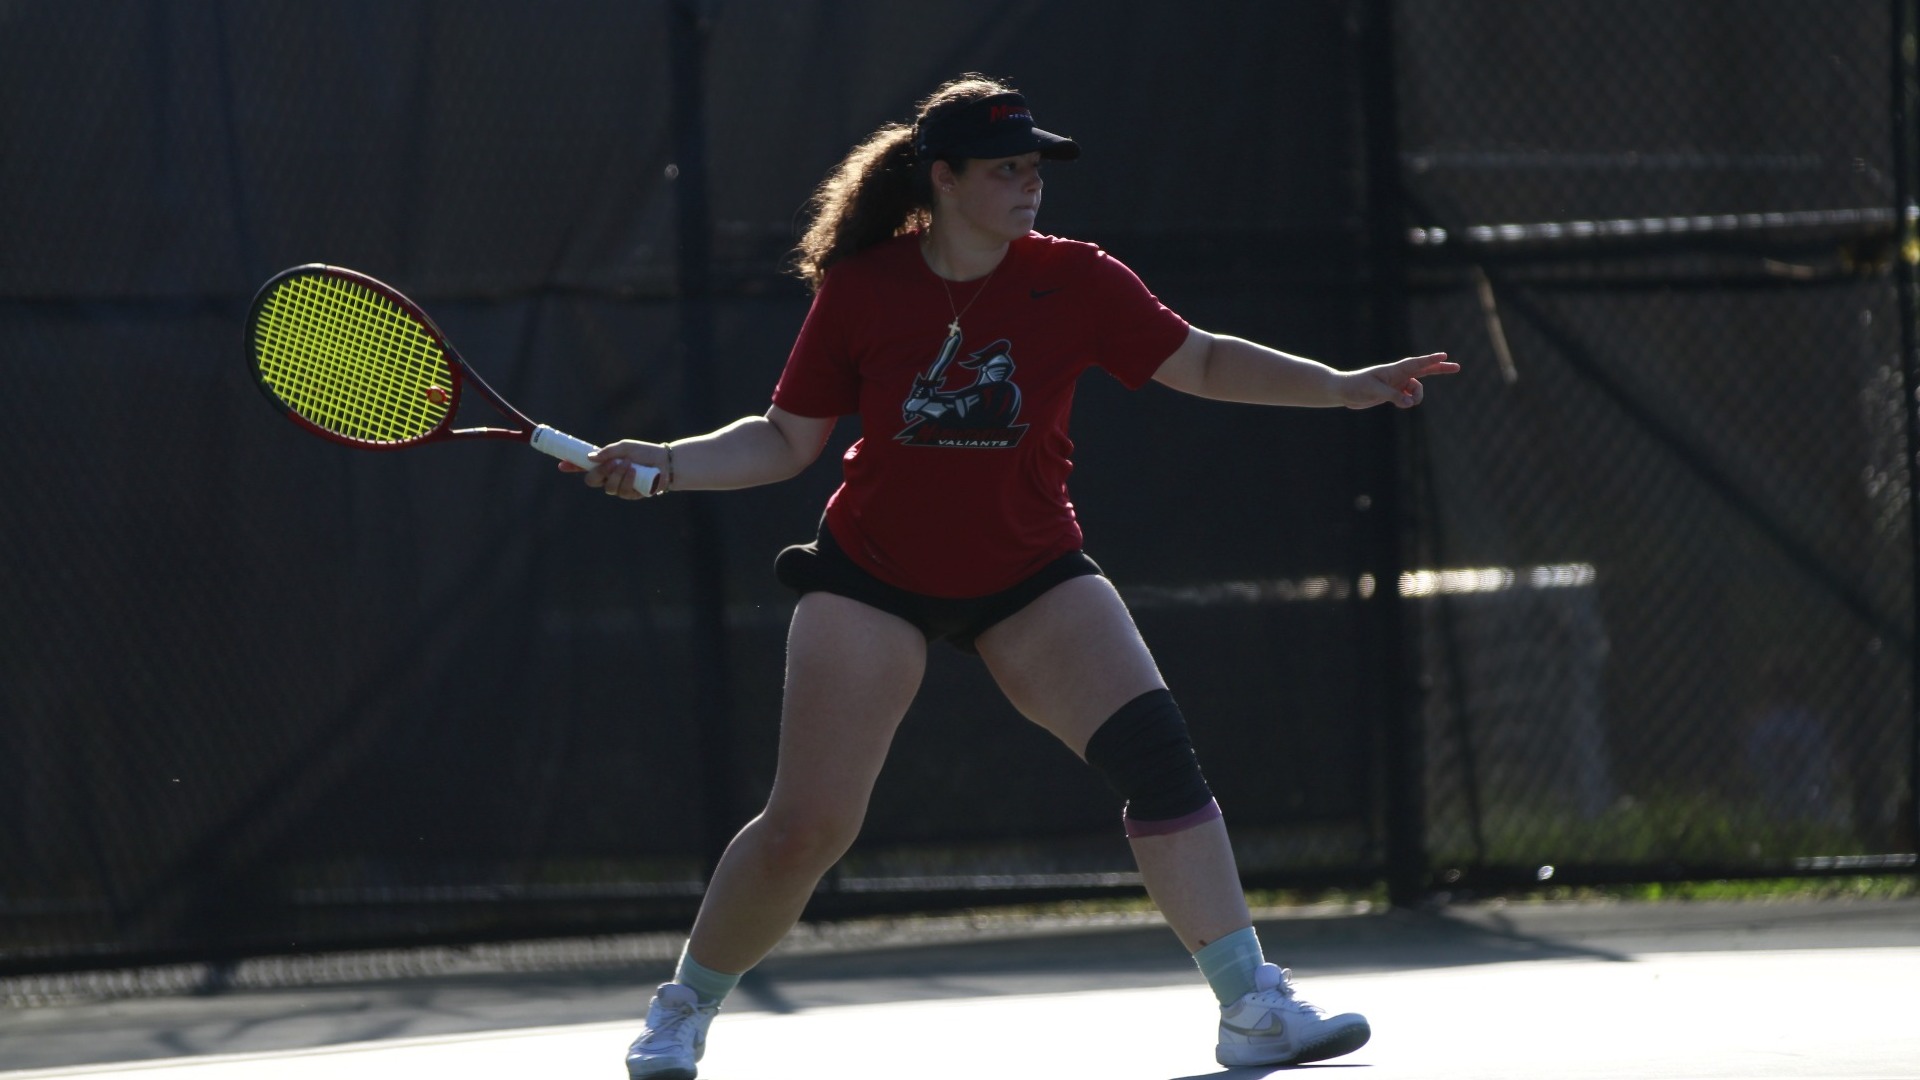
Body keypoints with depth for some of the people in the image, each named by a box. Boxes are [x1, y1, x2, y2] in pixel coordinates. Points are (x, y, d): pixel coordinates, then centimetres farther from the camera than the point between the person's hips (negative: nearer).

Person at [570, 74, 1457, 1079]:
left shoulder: (1073, 280, -8)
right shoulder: (859, 288, -10)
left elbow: (1205, 363, 0)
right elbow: (785, 440, -1)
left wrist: (1337, 386, -10)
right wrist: (662, 463, -14)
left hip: (1029, 578, 1)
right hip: (874, 578, -1)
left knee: (1157, 750, -19)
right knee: (803, 828, -6)